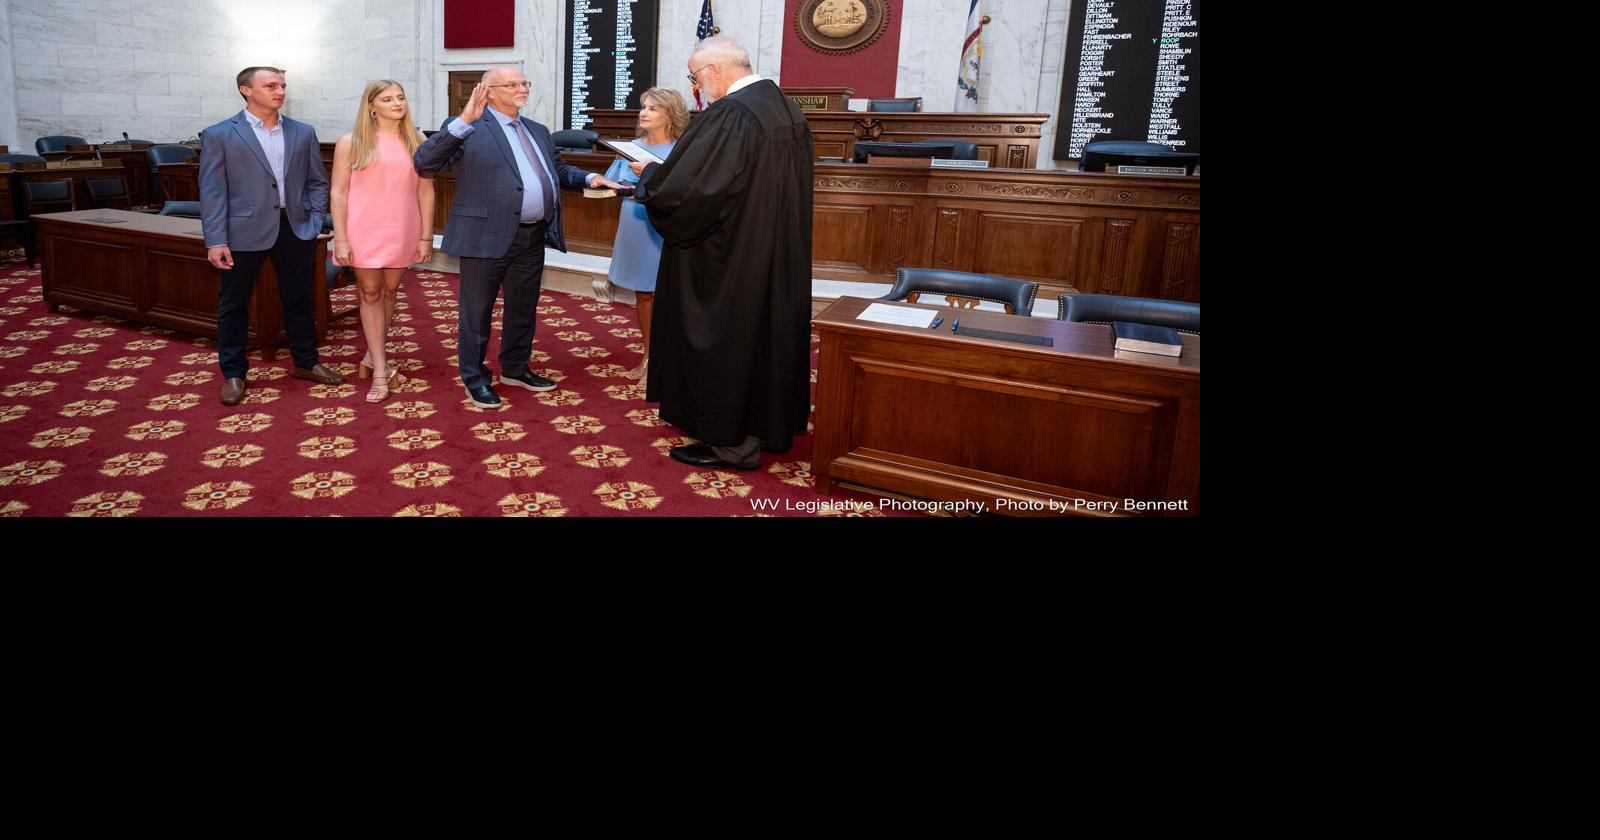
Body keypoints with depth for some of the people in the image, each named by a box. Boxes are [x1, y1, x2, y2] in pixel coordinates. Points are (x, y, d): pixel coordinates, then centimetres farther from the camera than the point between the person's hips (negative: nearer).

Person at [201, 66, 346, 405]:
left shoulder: (303, 133, 8)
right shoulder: (219, 135, -3)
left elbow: (317, 181, 12)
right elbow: (212, 191, -5)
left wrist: (314, 221, 1)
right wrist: (215, 240, -11)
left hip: (296, 230, 3)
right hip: (244, 231, -3)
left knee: (298, 299, 13)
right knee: (234, 304, 7)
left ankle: (305, 362, 28)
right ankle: (233, 373, 20)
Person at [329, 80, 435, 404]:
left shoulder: (417, 143, 5)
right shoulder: (351, 143, 0)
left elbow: (426, 192, 5)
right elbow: (339, 192, -2)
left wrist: (426, 236, 1)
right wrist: (340, 239, -8)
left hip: (402, 231, 2)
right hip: (364, 231, -2)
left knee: (390, 291, 10)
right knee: (370, 292, 1)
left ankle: (372, 356, 26)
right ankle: (380, 369, 4)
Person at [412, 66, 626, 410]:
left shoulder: (537, 131, 16)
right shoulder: (467, 129, -7)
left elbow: (559, 168, 27)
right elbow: (424, 162, -17)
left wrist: (588, 178, 6)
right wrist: (463, 121, -27)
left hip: (533, 238, 7)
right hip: (488, 236, -7)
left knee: (523, 309, 18)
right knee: (476, 311, 6)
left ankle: (515, 368, 35)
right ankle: (474, 378, 21)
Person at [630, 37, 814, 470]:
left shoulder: (729, 115, -21)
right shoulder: (787, 109, 7)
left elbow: (684, 188, -23)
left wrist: (649, 173, -2)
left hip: (731, 260, -9)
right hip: (781, 257, 9)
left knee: (725, 341, 3)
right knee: (769, 329, 16)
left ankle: (731, 442, 12)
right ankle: (769, 426, 28)